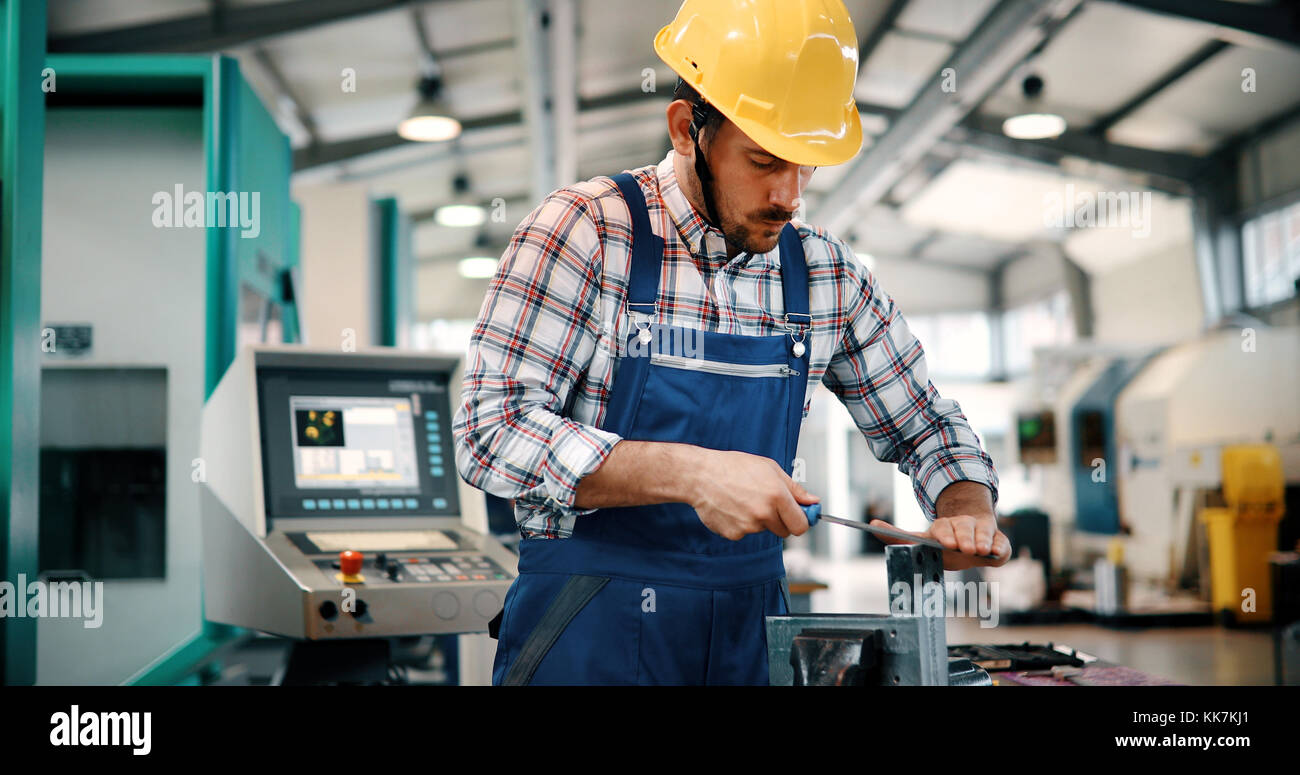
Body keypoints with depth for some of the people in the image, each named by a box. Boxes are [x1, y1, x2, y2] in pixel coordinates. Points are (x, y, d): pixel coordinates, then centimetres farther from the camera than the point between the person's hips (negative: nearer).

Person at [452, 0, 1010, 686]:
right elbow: (491, 433, -19)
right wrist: (691, 474, -28)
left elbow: (923, 426, 13)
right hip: (592, 630, -5)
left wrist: (968, 510, -9)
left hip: (750, 628, 5)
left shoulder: (825, 274, 2)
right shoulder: (586, 231, -12)